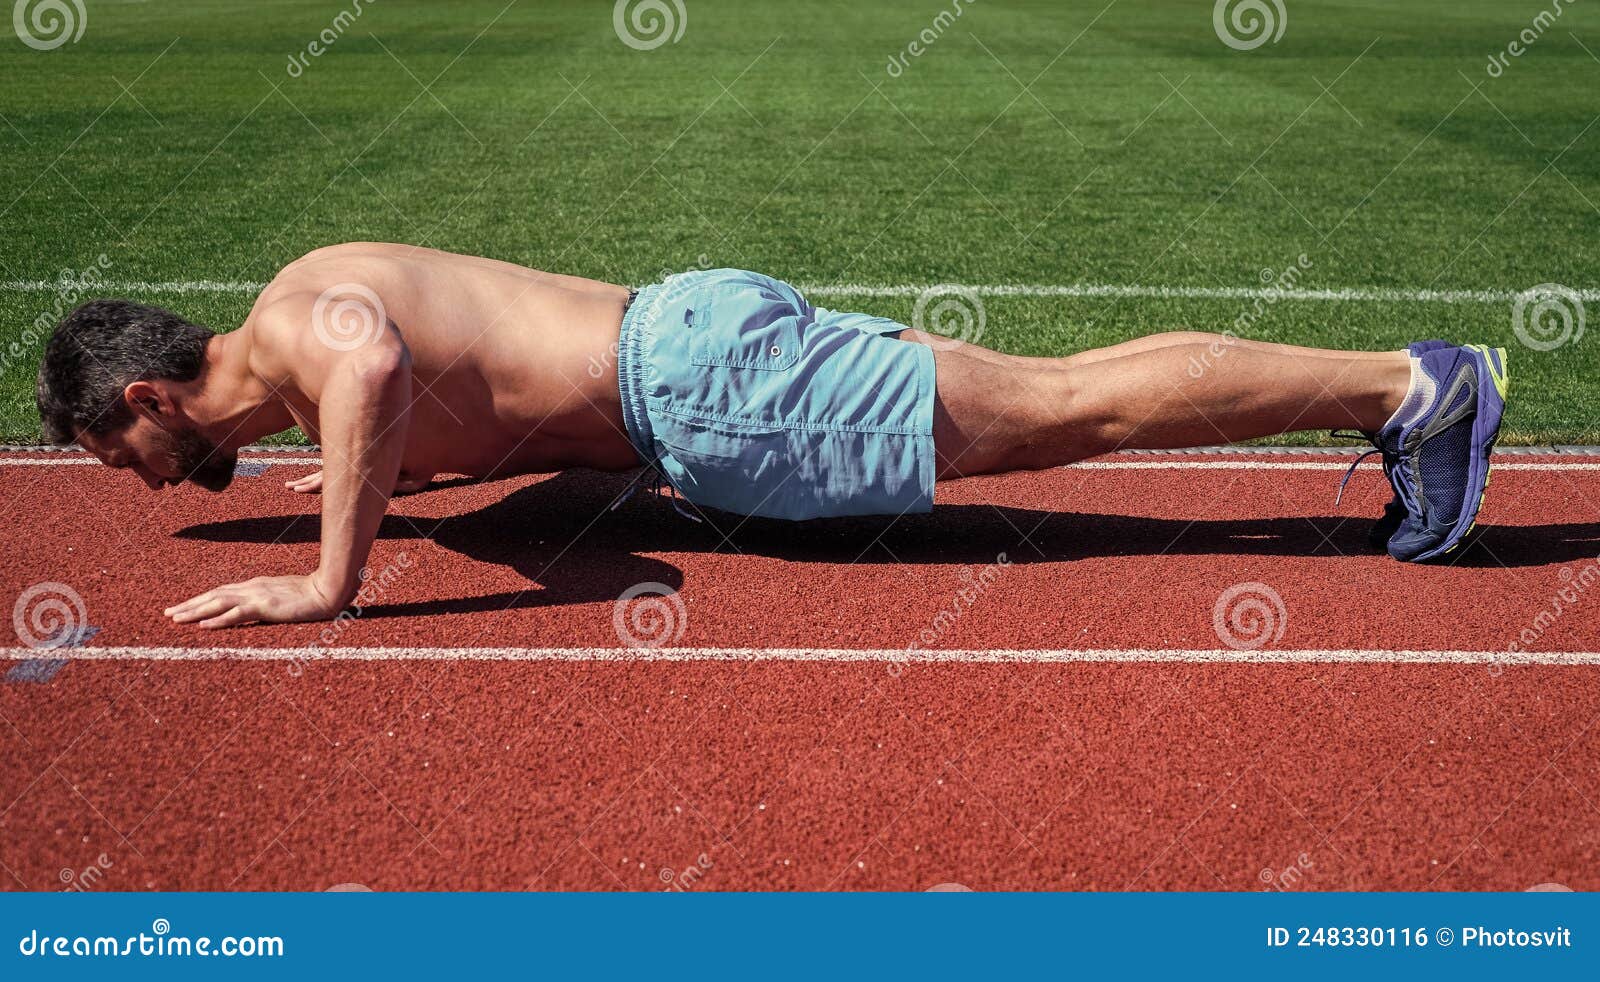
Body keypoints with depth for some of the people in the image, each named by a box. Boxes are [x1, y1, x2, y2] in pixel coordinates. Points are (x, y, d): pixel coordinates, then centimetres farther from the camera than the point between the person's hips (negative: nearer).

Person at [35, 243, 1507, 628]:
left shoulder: (292, 316, -7)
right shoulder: (337, 315, 22)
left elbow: (374, 362, -33)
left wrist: (327, 579, -25)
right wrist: (414, 470, 28)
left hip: (710, 380, -8)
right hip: (683, 333, 8)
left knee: (1067, 407, -6)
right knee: (1053, 406, 9)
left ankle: (1414, 386, 2)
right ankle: (1395, 394, 16)